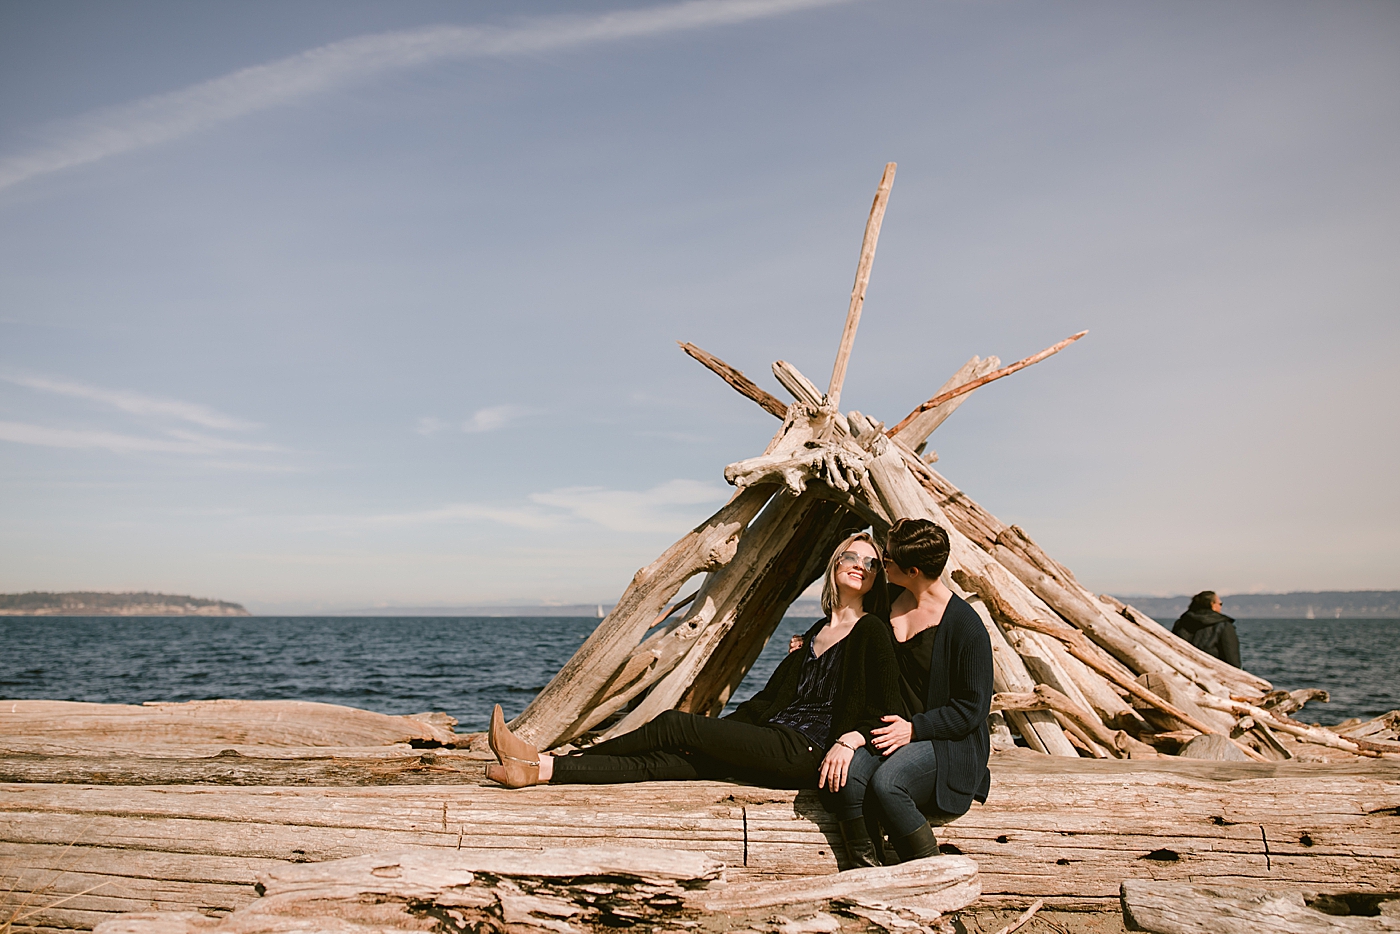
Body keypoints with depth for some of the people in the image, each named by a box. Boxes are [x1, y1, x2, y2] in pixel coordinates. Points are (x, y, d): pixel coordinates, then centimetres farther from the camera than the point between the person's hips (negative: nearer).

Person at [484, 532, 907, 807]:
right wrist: (713, 735, 14)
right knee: (664, 761, -12)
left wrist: (849, 741, -25)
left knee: (673, 725, -13)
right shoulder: (818, 631, 23)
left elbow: (886, 708, -8)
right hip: (775, 746, 7)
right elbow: (773, 696, 21)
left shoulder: (872, 631, 1)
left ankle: (542, 762, -8)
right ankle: (541, 769, -22)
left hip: (808, 752, -7)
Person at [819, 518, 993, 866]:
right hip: (888, 729, 6)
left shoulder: (966, 626, -14)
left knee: (886, 784, -33)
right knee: (845, 777, -27)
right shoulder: (889, 601, 7)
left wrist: (914, 729, -18)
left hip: (946, 742, -5)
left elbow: (972, 708, -10)